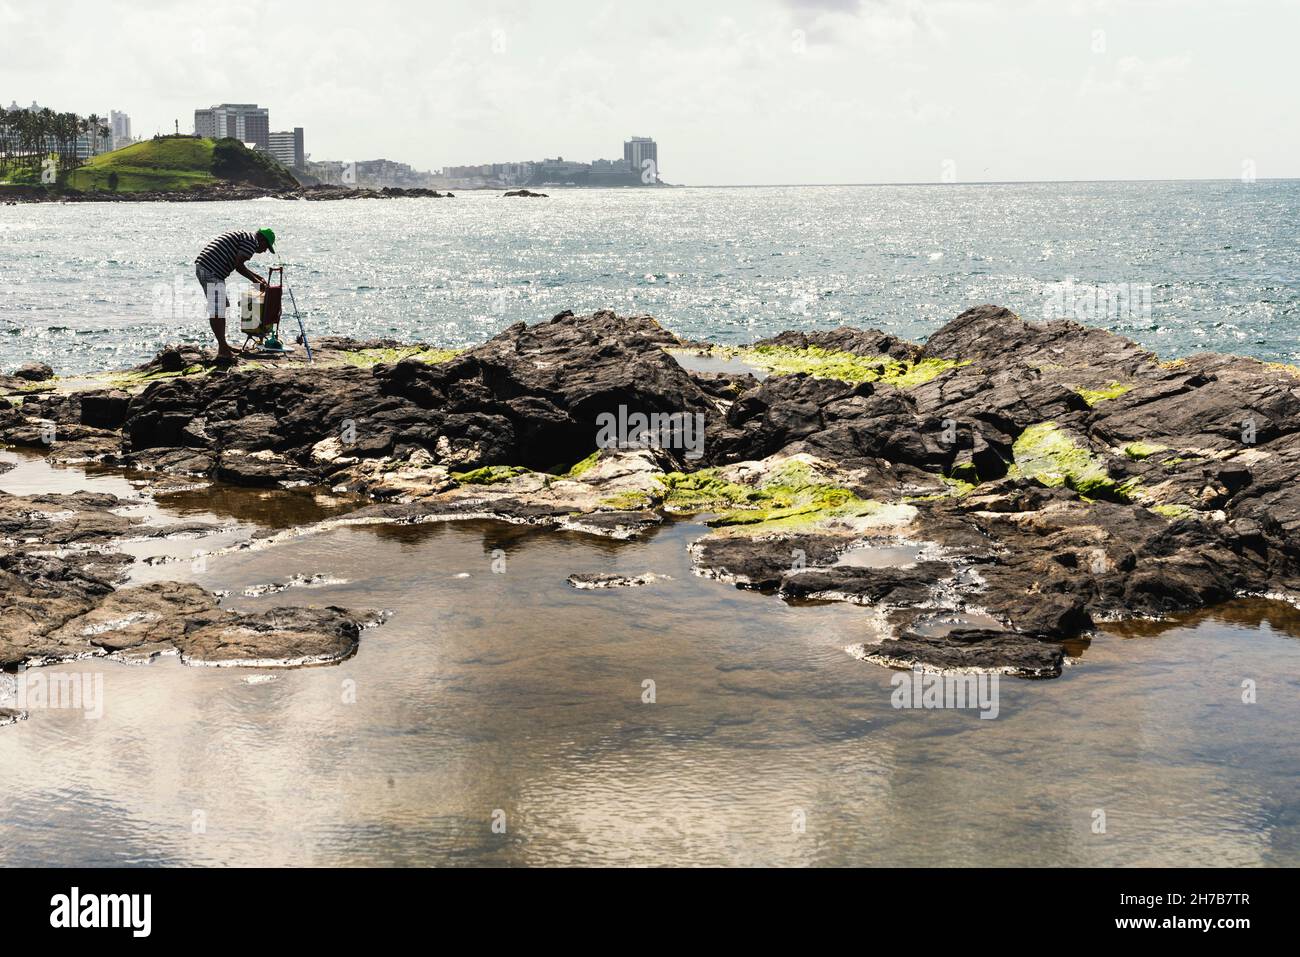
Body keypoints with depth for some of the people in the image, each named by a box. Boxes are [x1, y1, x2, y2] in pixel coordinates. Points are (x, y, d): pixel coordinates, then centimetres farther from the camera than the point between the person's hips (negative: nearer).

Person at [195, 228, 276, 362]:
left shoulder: (242, 236, 25)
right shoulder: (252, 241, -6)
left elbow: (239, 265, 33)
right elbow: (238, 265, -13)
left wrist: (257, 277, 35)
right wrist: (255, 281, -3)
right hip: (211, 270, -11)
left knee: (221, 307, 19)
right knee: (217, 312, -10)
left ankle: (223, 345, 27)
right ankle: (223, 351, -10)